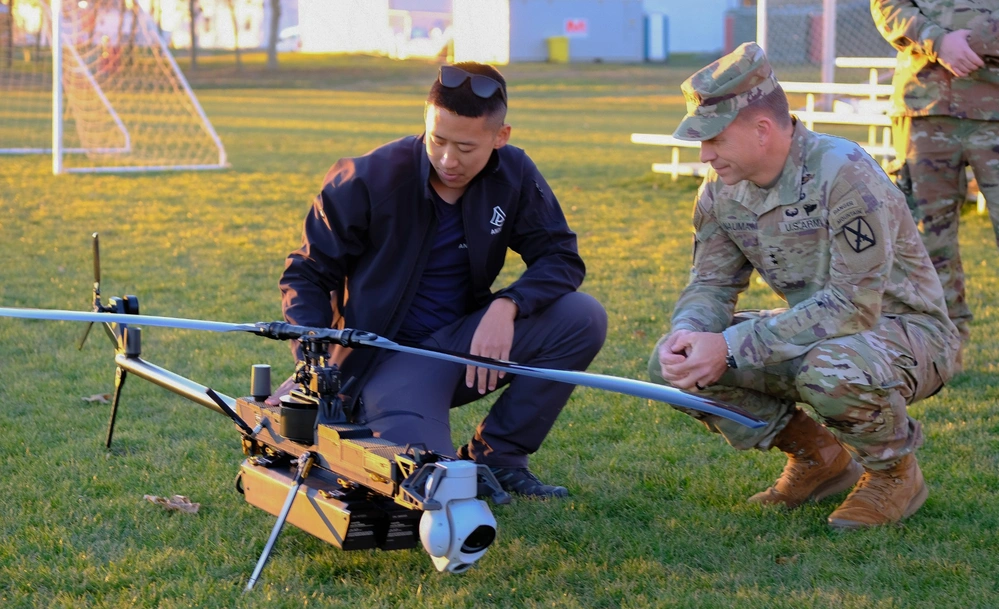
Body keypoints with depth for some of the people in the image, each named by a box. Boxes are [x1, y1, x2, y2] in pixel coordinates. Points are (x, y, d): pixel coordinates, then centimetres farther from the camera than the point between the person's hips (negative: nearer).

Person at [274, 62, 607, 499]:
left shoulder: (514, 176, -4)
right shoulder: (368, 181, -15)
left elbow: (561, 258, -5)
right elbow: (307, 275, -8)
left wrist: (507, 305, -27)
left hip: (466, 342, 5)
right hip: (389, 358, -5)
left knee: (584, 318, -17)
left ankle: (495, 456, -3)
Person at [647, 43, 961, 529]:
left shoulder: (843, 173, -27)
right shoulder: (721, 192, -3)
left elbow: (855, 304, -31)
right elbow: (711, 285, 3)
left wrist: (732, 347, -34)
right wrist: (686, 333, -23)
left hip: (905, 329, -7)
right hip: (811, 331, 7)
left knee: (833, 371, -41)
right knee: (674, 364, -10)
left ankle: (895, 473, -6)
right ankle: (818, 456, 9)